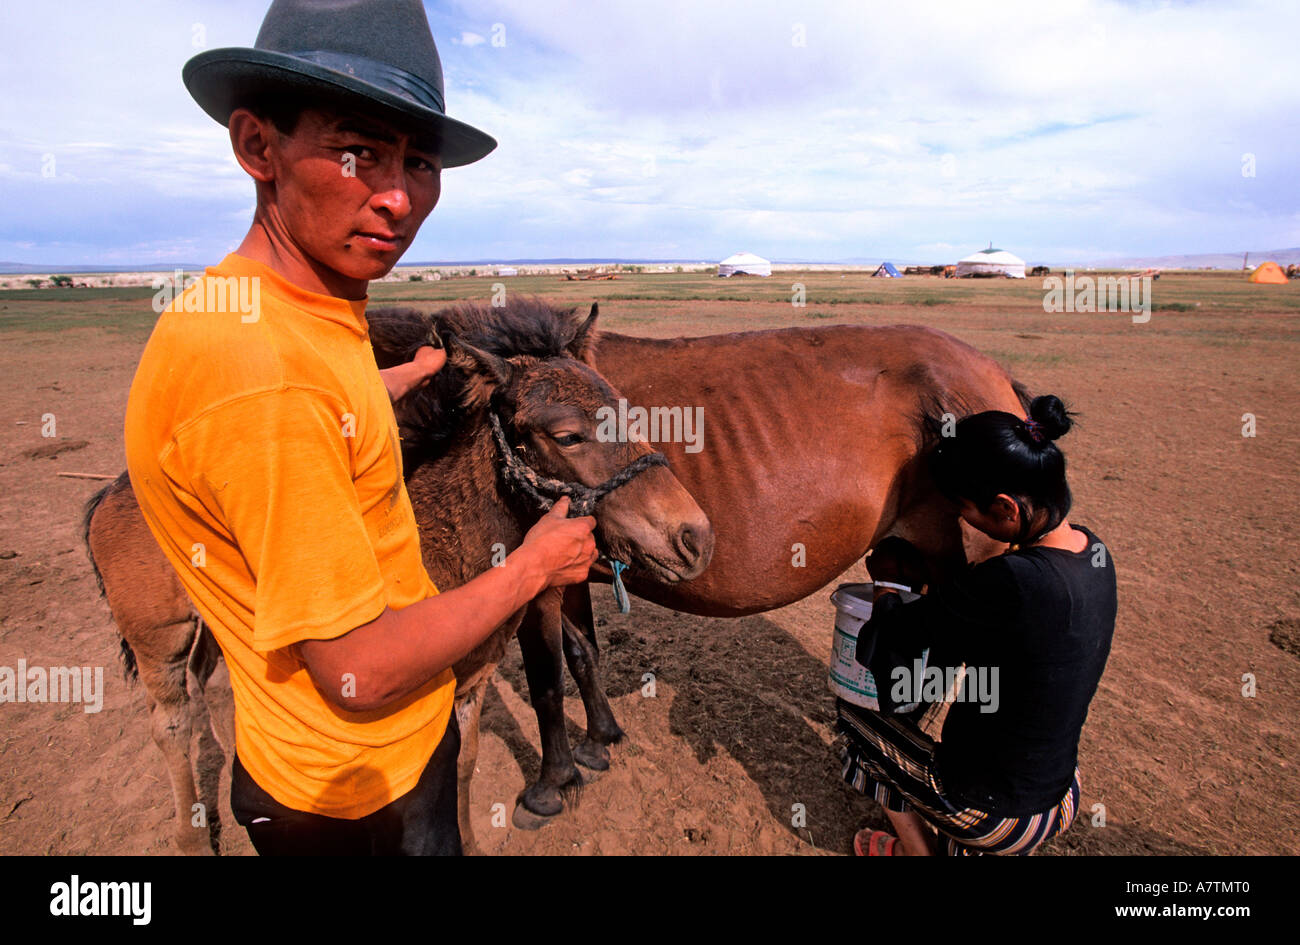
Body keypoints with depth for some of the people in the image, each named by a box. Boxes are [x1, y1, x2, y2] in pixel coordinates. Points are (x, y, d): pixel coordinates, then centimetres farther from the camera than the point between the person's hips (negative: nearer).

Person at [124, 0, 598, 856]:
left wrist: (410, 376, 33)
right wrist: (532, 567, -17)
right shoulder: (265, 383, -34)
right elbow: (361, 671, -29)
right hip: (358, 796, -8)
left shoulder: (308, 312, -4)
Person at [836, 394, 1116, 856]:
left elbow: (875, 645, -23)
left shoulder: (1015, 582, -33)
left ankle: (916, 847, 24)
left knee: (854, 714, 13)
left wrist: (887, 585, -3)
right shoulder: (1094, 553, -7)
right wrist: (916, 572, 6)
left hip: (997, 817, -7)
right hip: (1061, 797, 7)